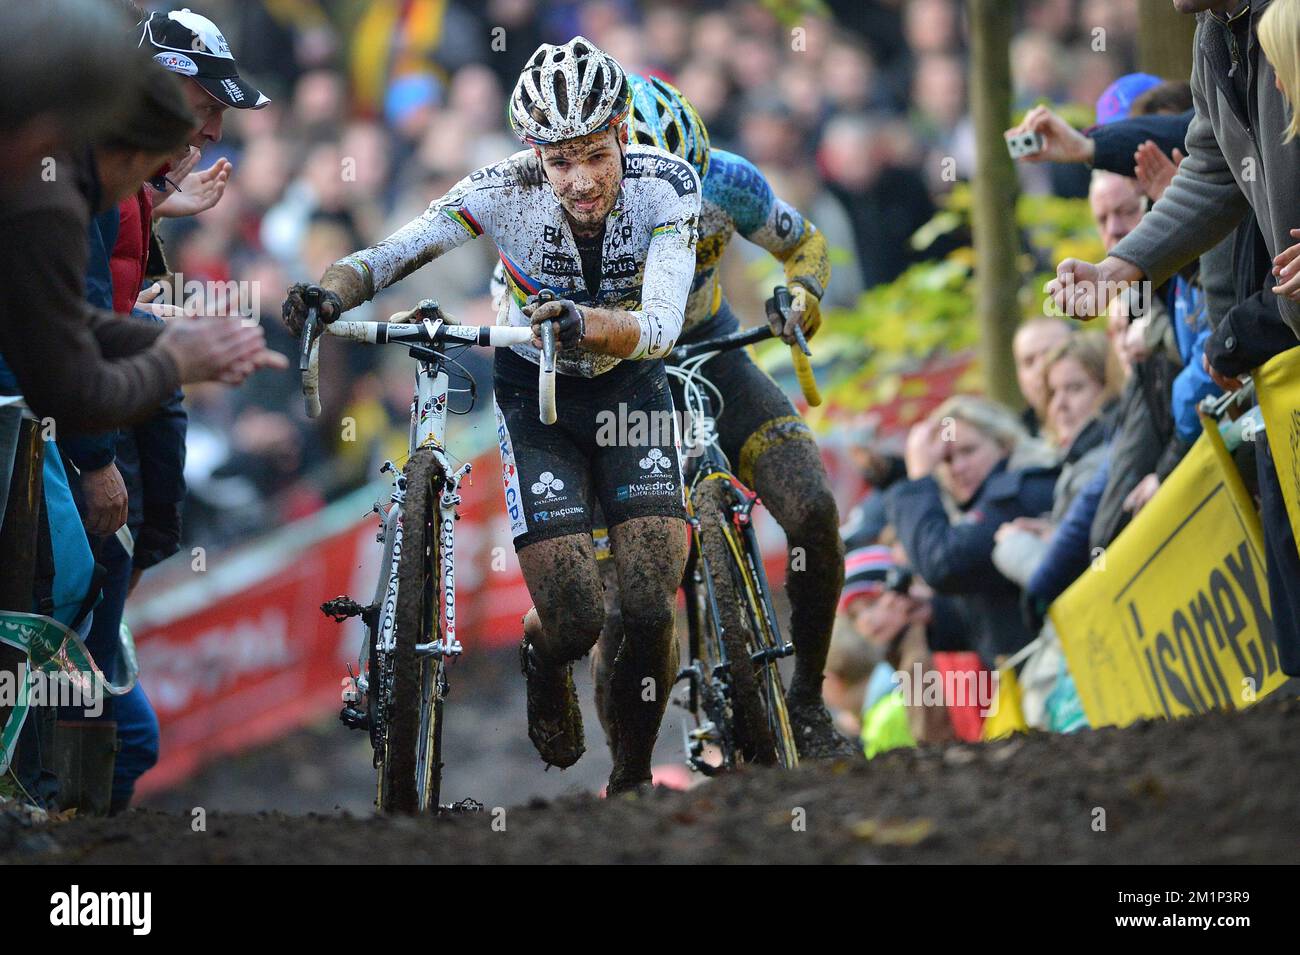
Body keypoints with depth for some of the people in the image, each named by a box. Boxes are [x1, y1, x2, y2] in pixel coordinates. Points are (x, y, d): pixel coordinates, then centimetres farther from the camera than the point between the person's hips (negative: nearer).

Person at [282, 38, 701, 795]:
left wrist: (580, 321, -55)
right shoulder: (507, 190, -24)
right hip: (536, 398, -1)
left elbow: (659, 329, -35)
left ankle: (633, 778, 11)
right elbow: (389, 256, -28)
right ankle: (542, 667, 25)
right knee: (575, 618, -14)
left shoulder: (666, 185, -24)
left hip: (630, 389, 1)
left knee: (650, 611, -15)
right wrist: (329, 291, -50)